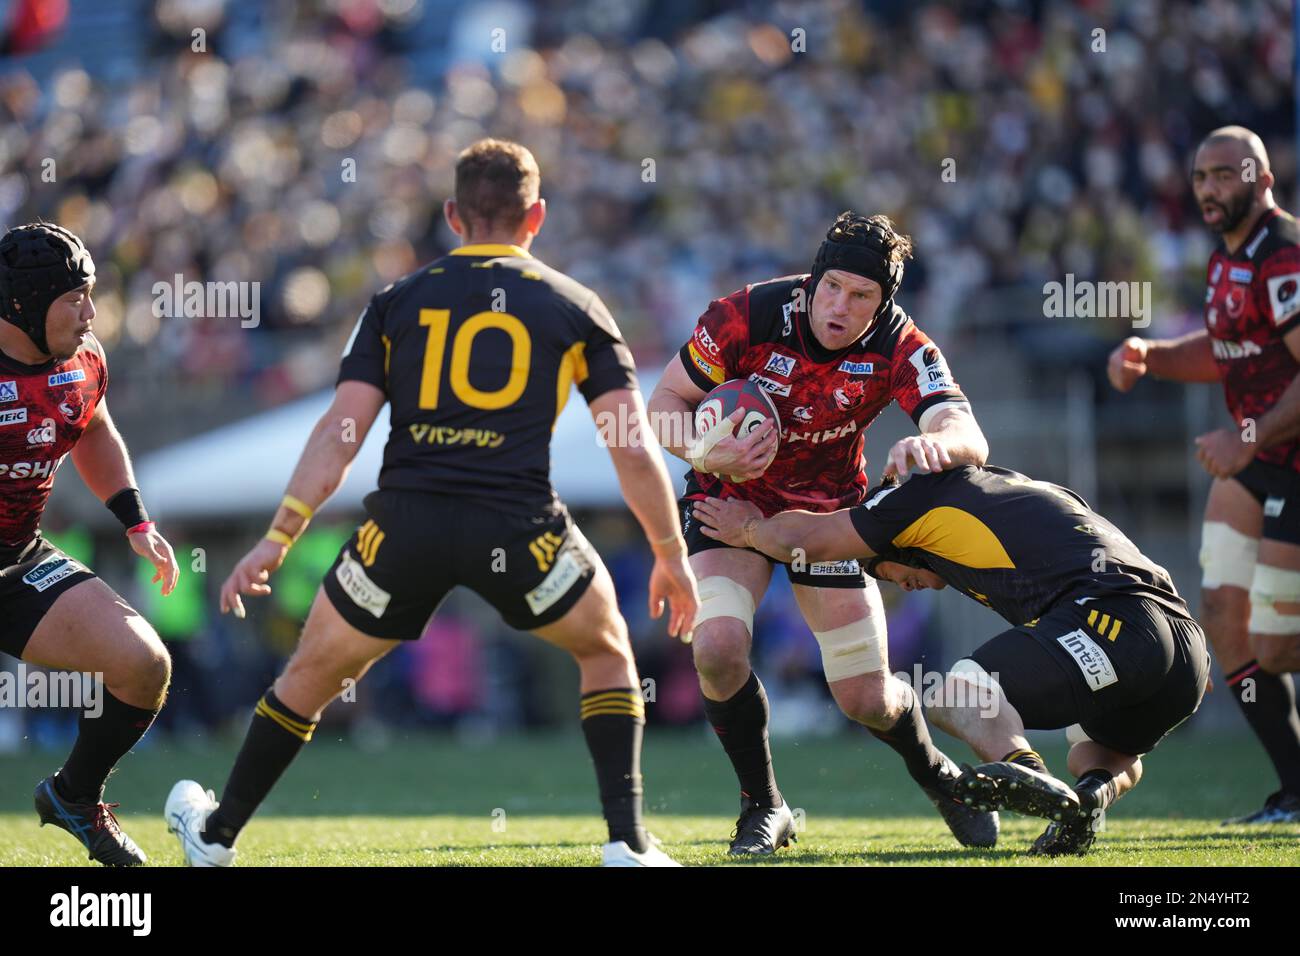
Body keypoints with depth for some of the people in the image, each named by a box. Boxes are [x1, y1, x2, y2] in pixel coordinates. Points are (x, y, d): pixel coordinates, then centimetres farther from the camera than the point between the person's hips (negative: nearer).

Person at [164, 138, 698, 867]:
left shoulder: (398, 302, 13)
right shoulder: (575, 307, 11)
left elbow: (340, 432, 4)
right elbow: (634, 449, 6)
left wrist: (278, 539, 5)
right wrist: (672, 554, 15)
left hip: (406, 522, 1)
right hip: (517, 527, -1)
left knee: (316, 672, 23)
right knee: (607, 651, 25)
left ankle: (218, 831, 35)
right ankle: (627, 840, 14)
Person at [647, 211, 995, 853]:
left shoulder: (900, 349, -22)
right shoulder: (748, 315, -25)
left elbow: (969, 439, -35)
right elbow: (667, 402, -14)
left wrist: (935, 444, -60)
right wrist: (706, 453, -35)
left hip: (831, 510, 1)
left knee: (868, 700, -1)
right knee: (718, 650, -25)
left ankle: (937, 775, 35)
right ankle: (763, 808, -1)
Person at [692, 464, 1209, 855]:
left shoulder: (931, 493, 15)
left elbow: (802, 538, 19)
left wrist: (747, 529, 38)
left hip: (1107, 617, -8)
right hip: (1189, 643, 8)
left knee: (957, 697, -10)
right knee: (1108, 751, 32)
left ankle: (1026, 769, -41)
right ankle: (1096, 790, -4)